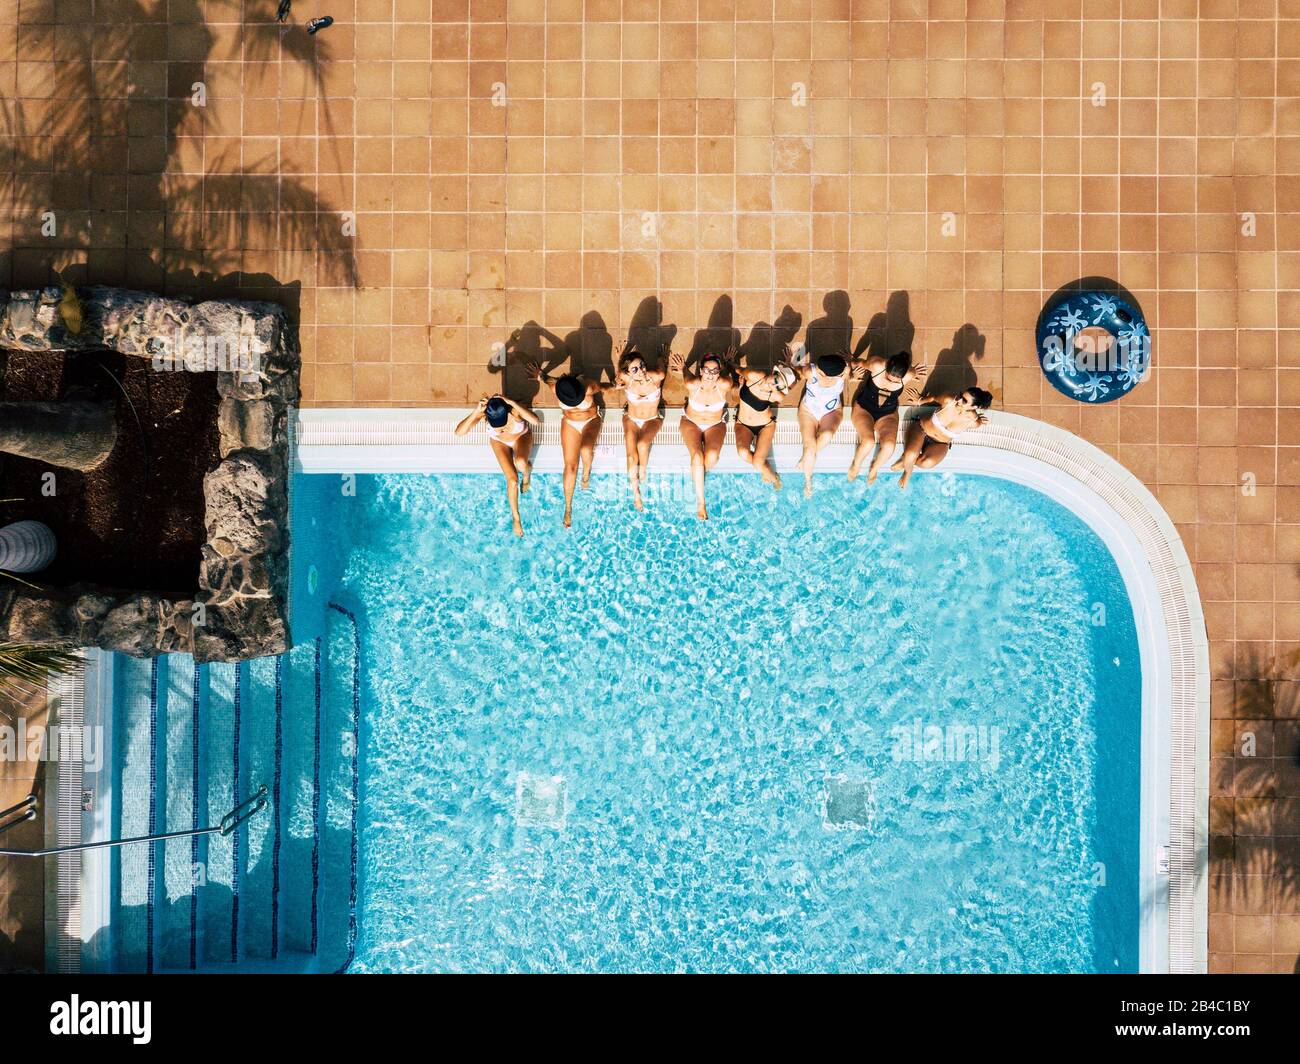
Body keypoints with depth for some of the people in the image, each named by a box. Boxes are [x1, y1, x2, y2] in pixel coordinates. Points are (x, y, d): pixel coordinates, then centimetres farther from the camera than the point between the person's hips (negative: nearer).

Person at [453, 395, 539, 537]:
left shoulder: (513, 409, -40)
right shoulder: (483, 412, -36)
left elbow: (535, 421, -58)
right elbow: (459, 432, -45)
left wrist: (513, 403, -60)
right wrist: (476, 411, -55)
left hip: (522, 436, -1)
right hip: (499, 442, 1)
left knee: (520, 463, -34)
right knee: (512, 480, -13)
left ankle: (527, 472, 6)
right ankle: (515, 517, 12)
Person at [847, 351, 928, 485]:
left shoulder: (909, 375, -25)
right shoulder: (876, 365, -30)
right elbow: (861, 363, -5)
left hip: (888, 414, 2)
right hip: (864, 408, -2)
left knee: (889, 446, -23)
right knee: (868, 442, -27)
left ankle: (874, 468, 11)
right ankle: (856, 465, 7)